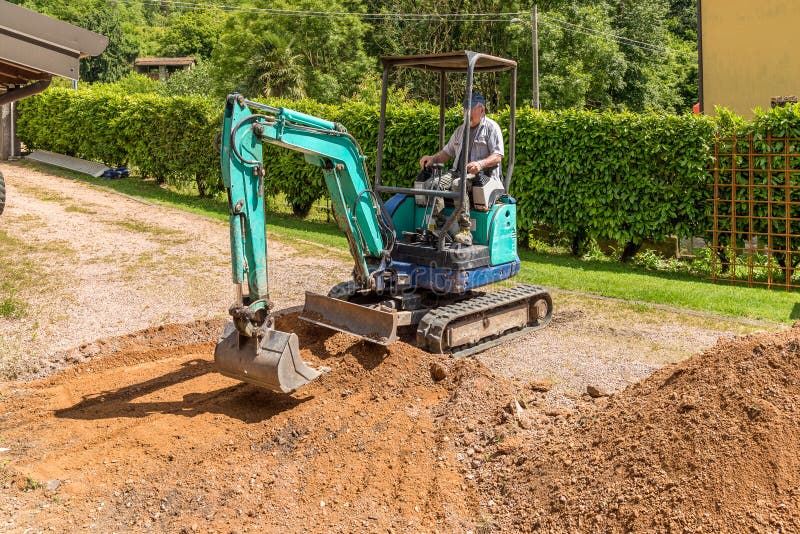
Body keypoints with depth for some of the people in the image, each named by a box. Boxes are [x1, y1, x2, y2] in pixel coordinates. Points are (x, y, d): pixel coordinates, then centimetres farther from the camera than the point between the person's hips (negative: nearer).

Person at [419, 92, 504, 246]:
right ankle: (441, 227, -30)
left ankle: (465, 230, -41)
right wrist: (433, 158, 5)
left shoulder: (491, 127, 4)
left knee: (458, 184, -37)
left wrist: (480, 164, -26)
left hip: (483, 175, -6)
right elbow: (448, 151, 27)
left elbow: (498, 156, -6)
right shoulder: (461, 129, 25)